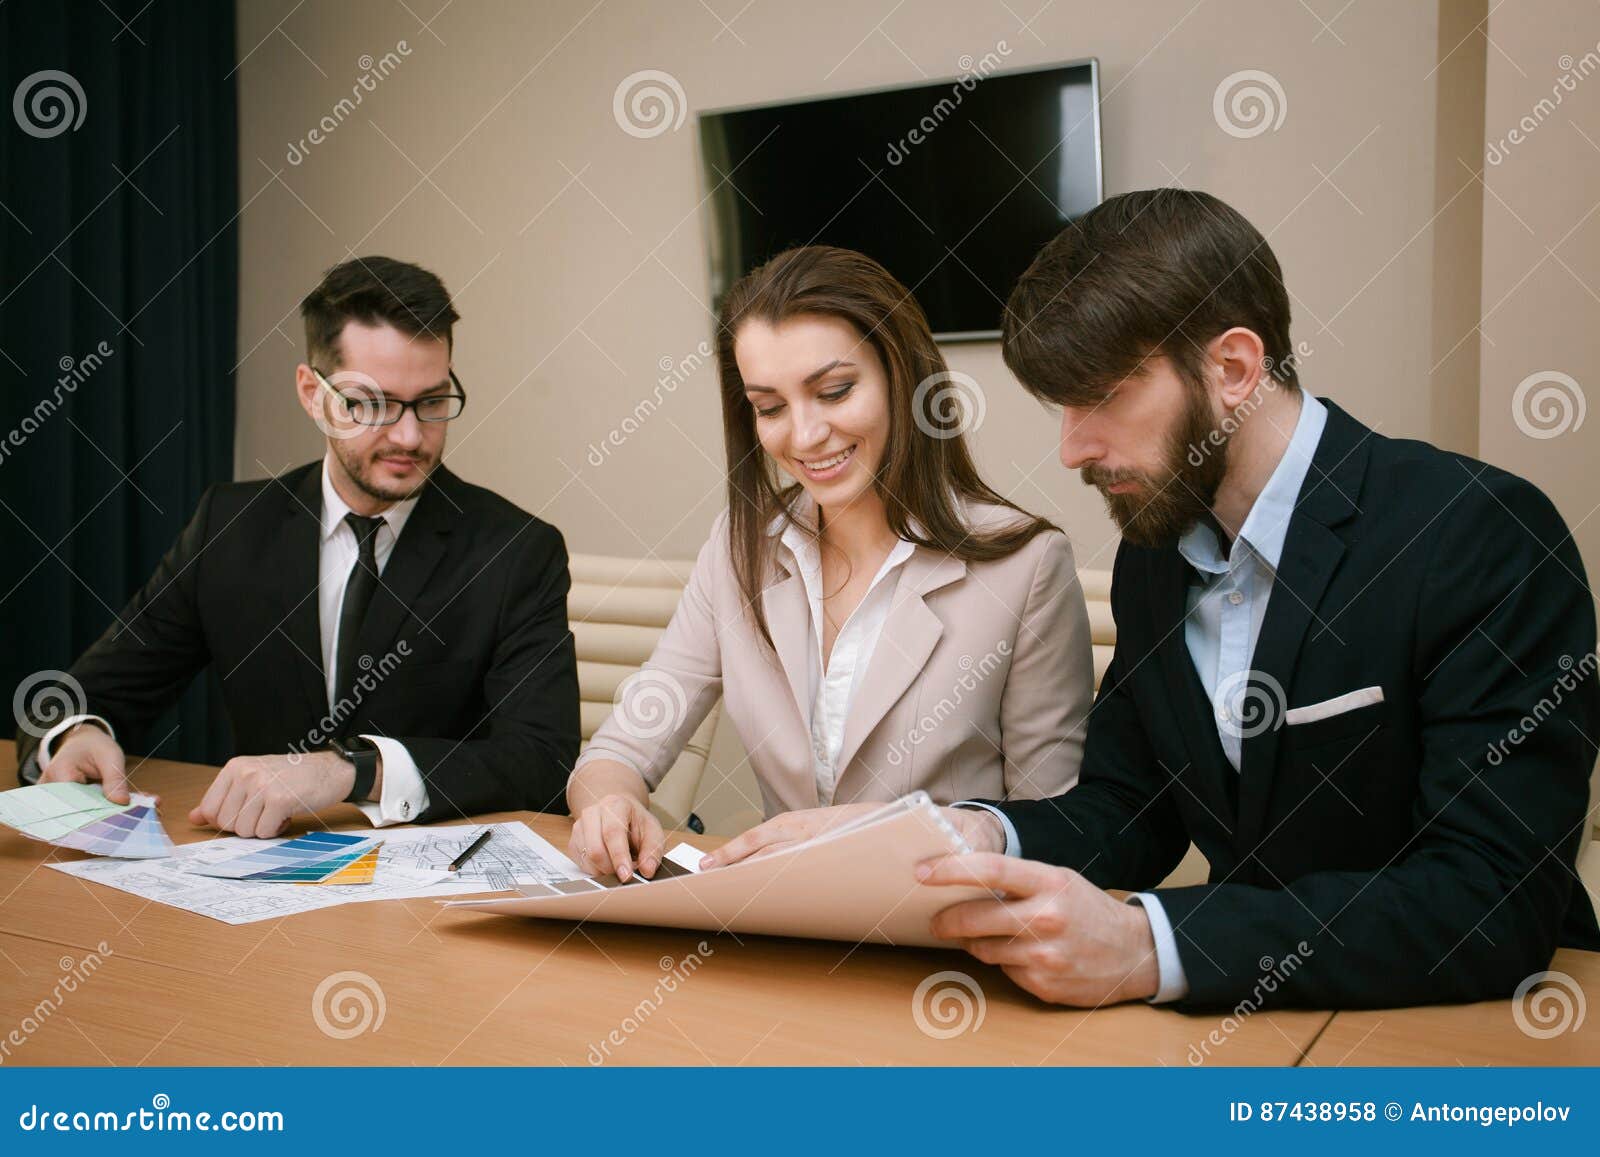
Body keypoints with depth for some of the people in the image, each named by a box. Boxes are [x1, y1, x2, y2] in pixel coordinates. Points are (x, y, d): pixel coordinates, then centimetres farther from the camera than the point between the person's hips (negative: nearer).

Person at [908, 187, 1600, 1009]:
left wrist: (1148, 945, -31)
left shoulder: (1488, 538, -17)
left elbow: (1494, 906, -22)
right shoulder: (1151, 554, 4)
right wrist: (993, 836, -12)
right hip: (1261, 1009, 5)